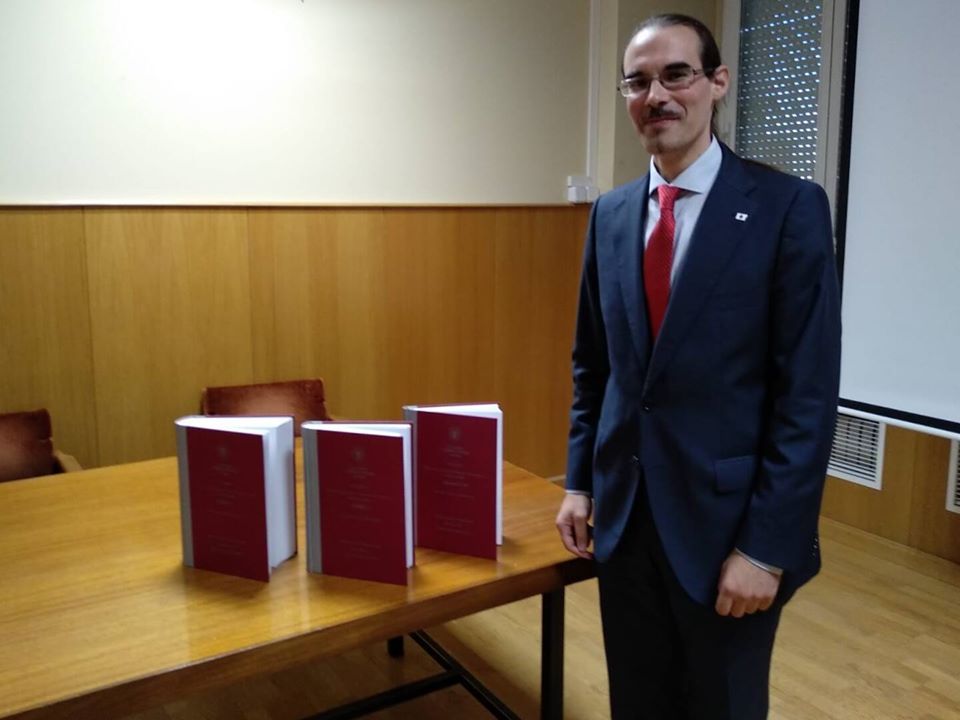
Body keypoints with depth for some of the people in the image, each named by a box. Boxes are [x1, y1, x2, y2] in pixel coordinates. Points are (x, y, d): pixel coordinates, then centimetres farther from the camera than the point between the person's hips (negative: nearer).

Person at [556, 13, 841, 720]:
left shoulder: (789, 207, -11)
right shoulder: (611, 213, 5)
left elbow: (809, 395, -14)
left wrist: (767, 547, -15)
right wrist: (580, 481, 9)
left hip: (726, 521, -4)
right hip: (625, 516, 5)